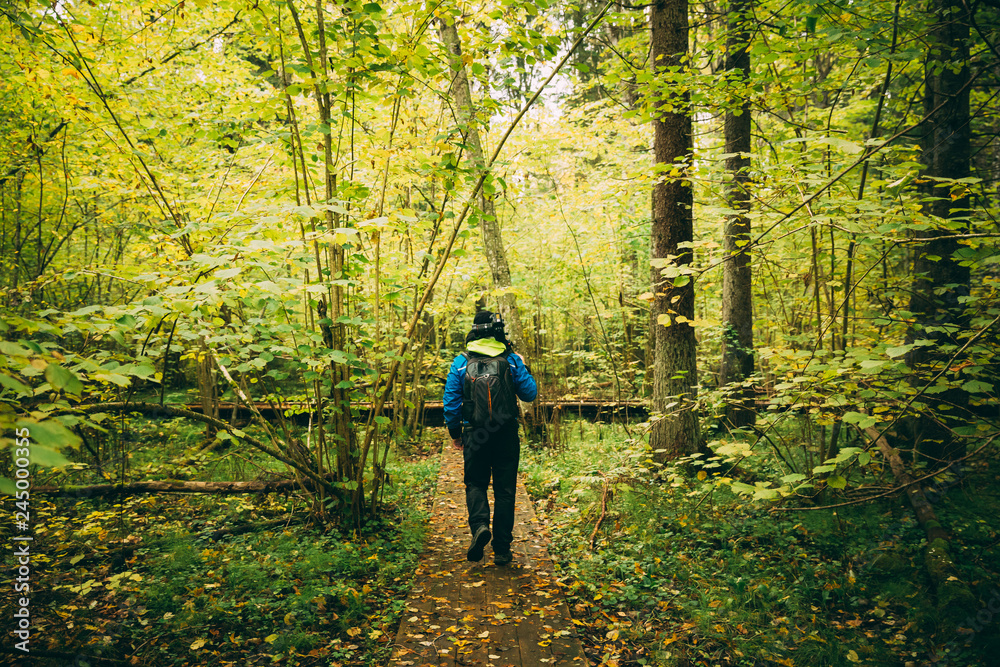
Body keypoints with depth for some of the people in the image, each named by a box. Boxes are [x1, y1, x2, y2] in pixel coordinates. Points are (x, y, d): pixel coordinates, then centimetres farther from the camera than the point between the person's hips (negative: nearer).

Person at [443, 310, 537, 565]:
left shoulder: (461, 362, 1)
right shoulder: (511, 359, -1)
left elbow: (451, 401, 2)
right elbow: (530, 393, 3)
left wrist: (454, 433, 14)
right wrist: (523, 369, 20)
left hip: (474, 435, 0)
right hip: (507, 435, 0)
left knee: (475, 484, 16)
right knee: (505, 491, 8)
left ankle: (480, 525, -11)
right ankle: (502, 550, 12)